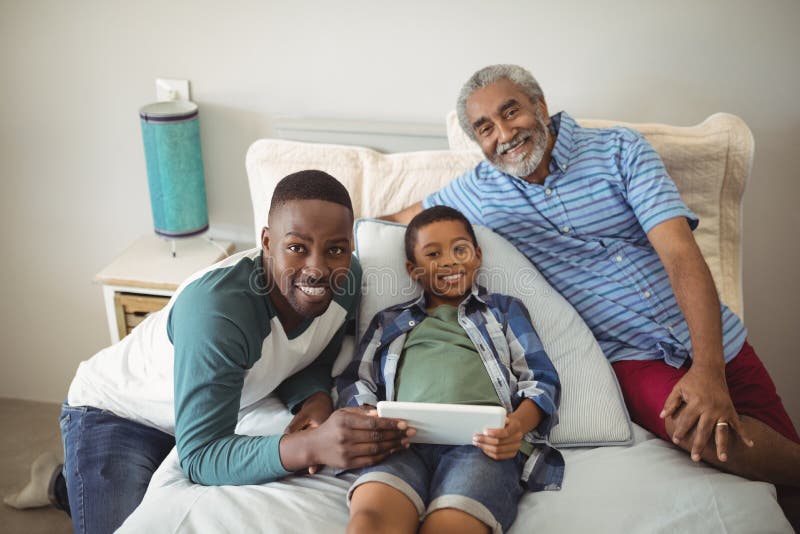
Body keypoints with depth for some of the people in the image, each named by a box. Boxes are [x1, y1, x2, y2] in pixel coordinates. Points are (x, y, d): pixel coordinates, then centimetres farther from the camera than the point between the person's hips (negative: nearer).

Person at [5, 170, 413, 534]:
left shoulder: (347, 279, -22)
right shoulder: (216, 309, -42)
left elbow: (313, 360, -5)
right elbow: (201, 457, -41)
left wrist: (316, 399, -30)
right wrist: (311, 445, -57)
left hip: (207, 409, 7)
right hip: (115, 412, -7)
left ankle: (63, 486, 45)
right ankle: (65, 485, 18)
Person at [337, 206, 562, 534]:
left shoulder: (504, 310, 31)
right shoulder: (389, 321, 34)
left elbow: (541, 380, 18)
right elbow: (356, 382, 21)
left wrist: (519, 424, -5)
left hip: (482, 439, -1)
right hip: (403, 437, 1)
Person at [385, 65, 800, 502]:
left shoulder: (619, 149, -3)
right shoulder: (480, 189, 4)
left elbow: (679, 252, -14)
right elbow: (398, 220, 17)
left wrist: (709, 367, -26)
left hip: (713, 340, 1)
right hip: (634, 356, -1)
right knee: (697, 430, -30)